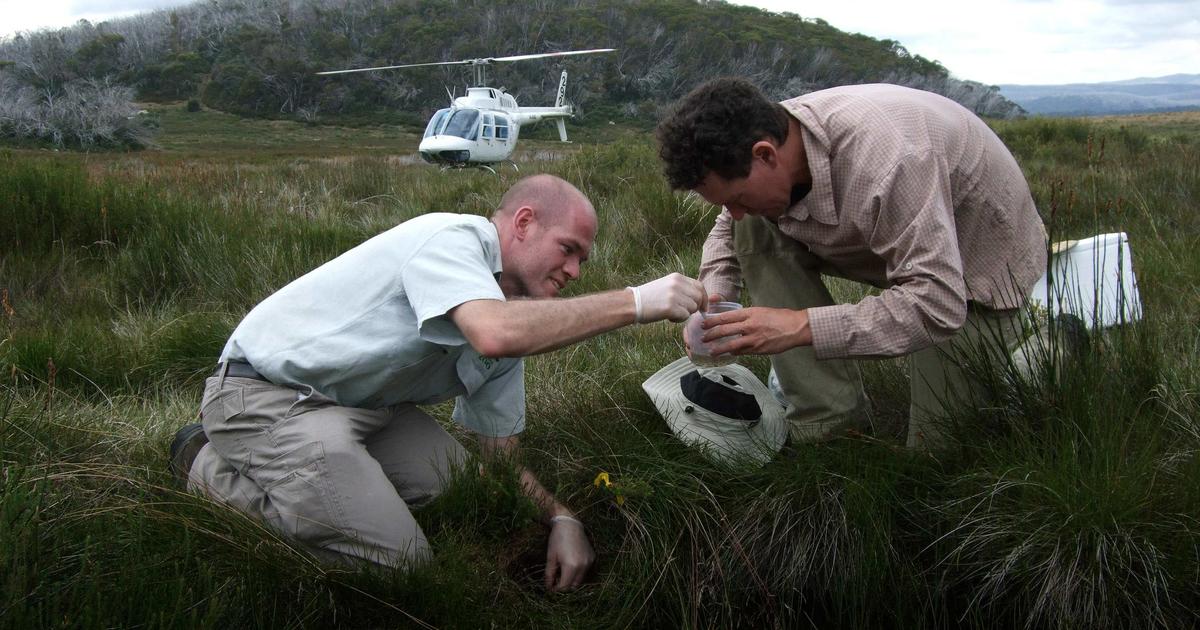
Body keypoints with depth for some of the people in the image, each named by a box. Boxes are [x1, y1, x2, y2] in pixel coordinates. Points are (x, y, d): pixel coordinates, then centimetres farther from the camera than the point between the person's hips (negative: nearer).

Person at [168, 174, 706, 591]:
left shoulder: (513, 308, 7)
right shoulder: (451, 239, -19)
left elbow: (500, 457, 9)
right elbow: (495, 335, -42)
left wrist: (560, 517, -8)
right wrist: (636, 302, -36)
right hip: (267, 395, -9)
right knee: (399, 560, -13)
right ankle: (216, 470, 3)